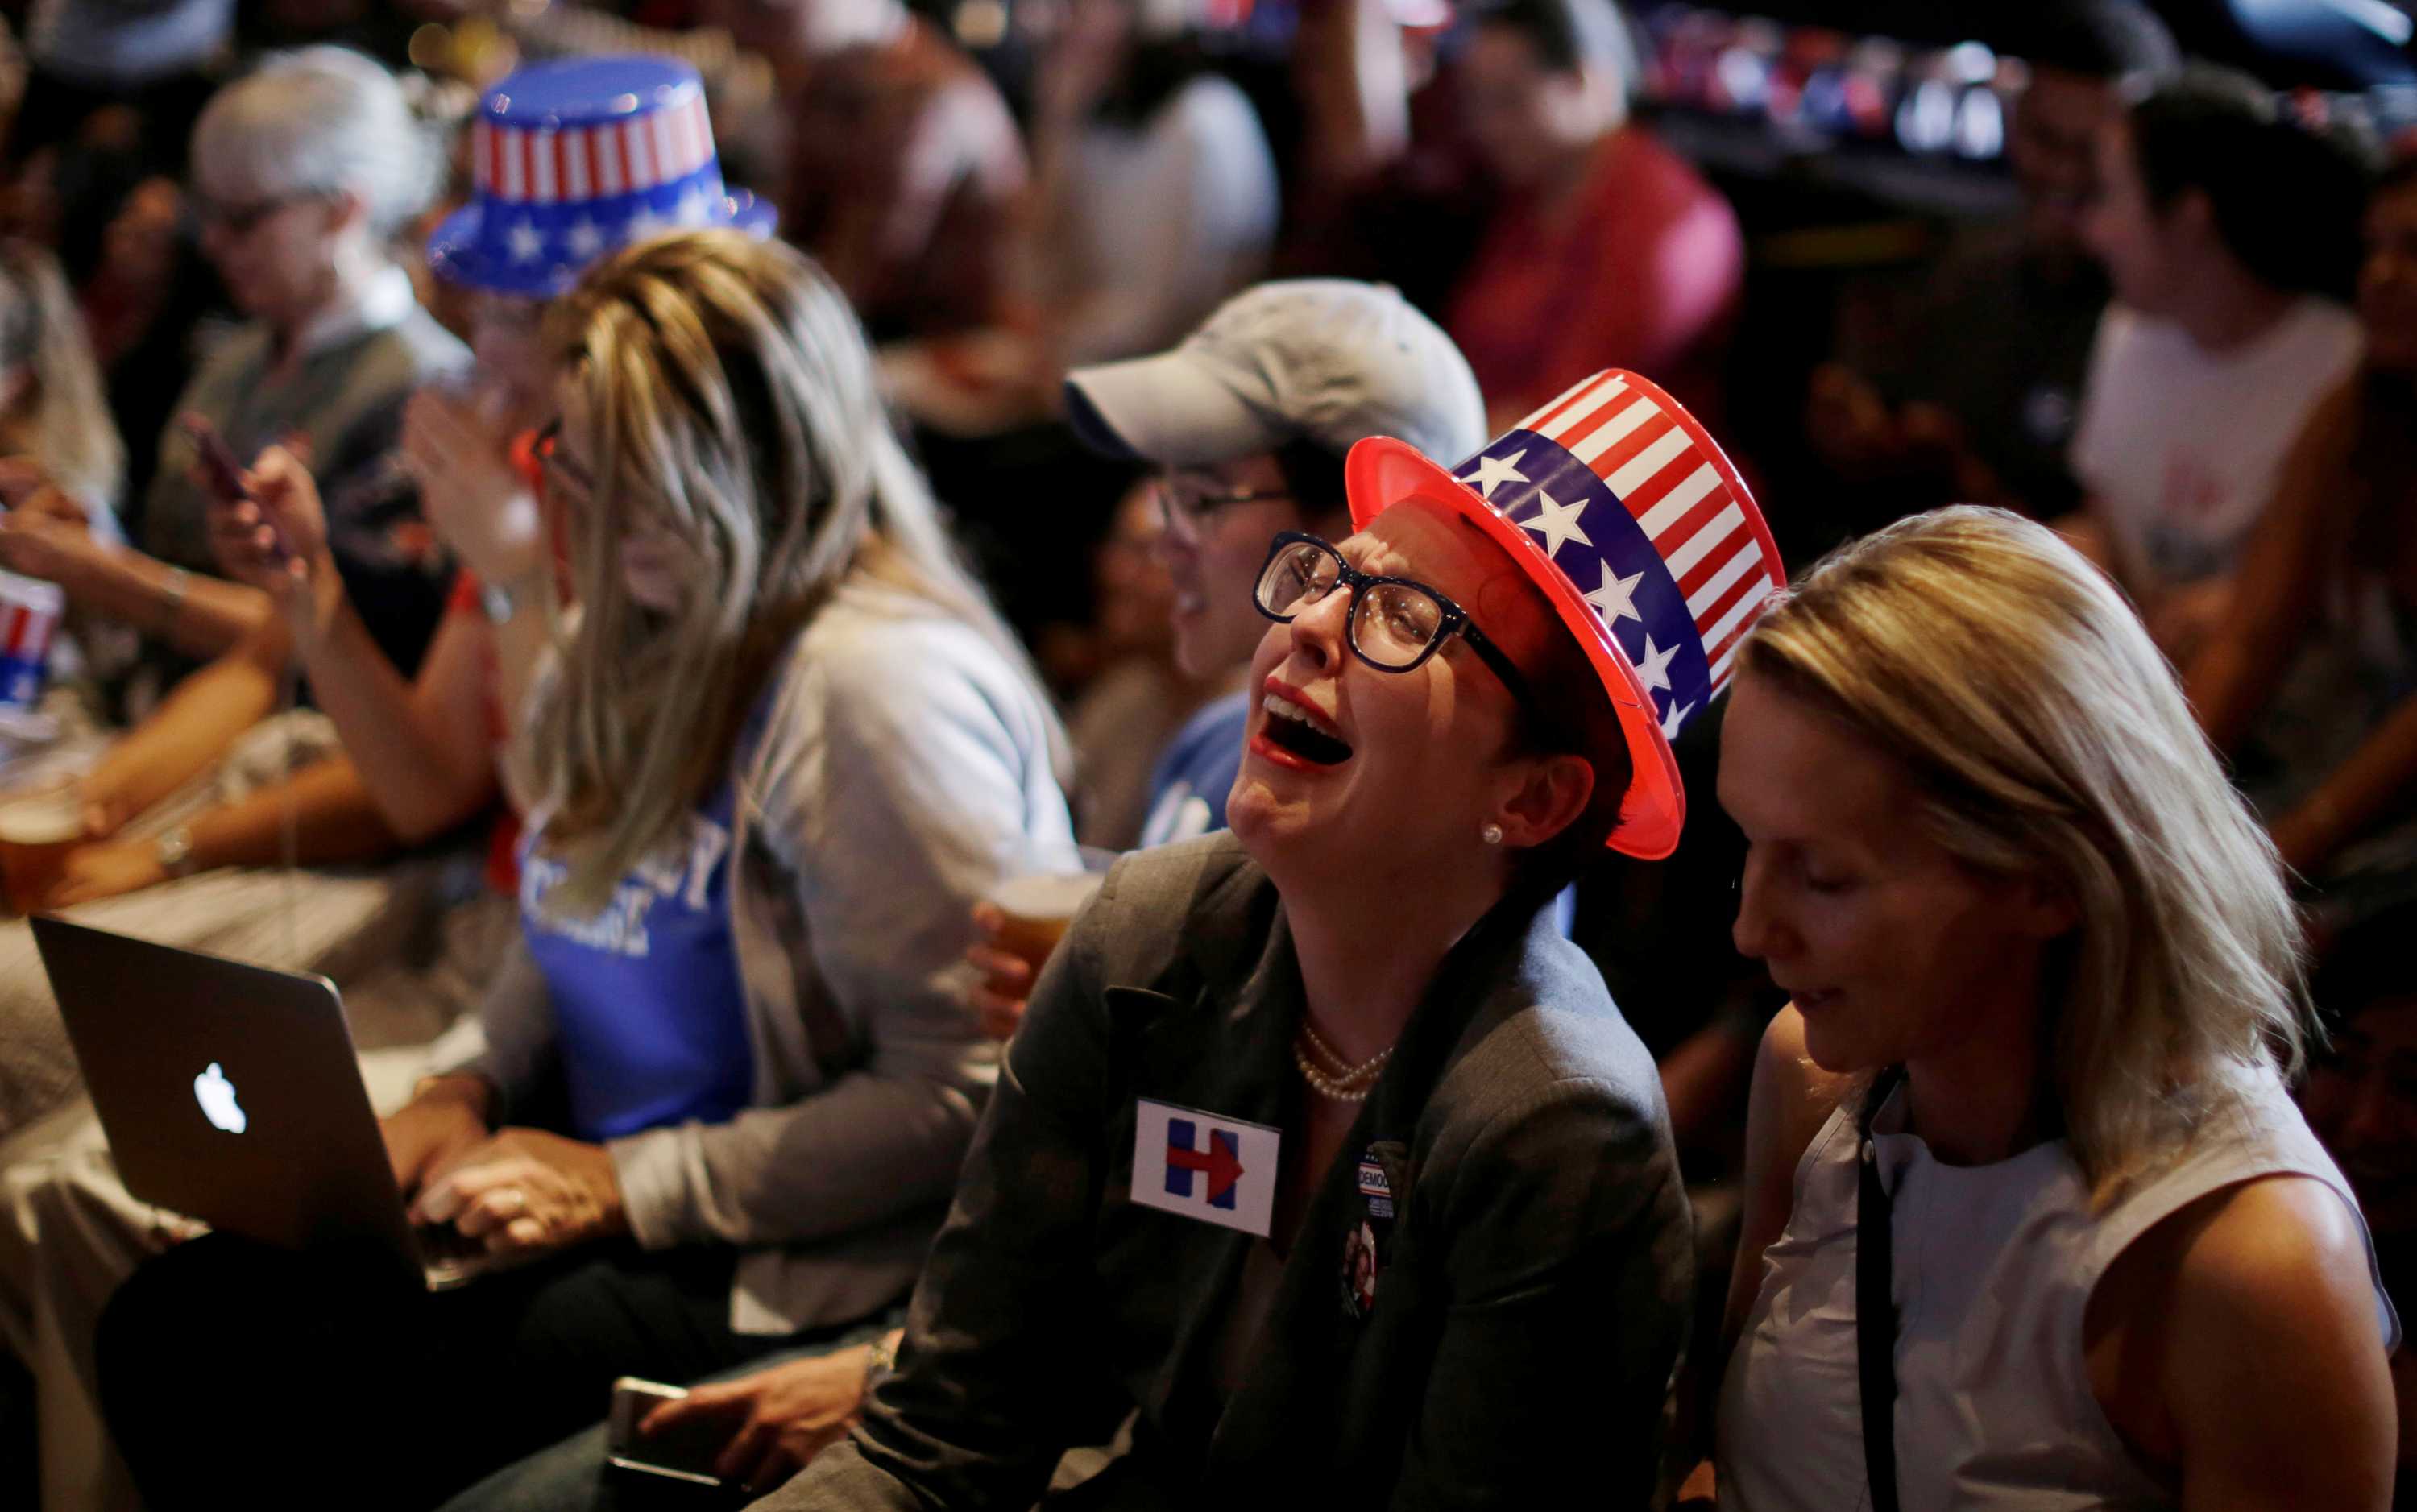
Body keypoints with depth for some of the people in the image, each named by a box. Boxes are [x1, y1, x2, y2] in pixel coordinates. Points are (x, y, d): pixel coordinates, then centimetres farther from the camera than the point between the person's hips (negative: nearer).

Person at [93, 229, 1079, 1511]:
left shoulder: (878, 683, -20)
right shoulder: (654, 633, 11)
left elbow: (959, 1093, -23)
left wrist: (631, 1188, -20)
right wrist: (469, 1094, 4)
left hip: (780, 1265, -9)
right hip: (593, 1188, 9)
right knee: (169, 1329, -5)